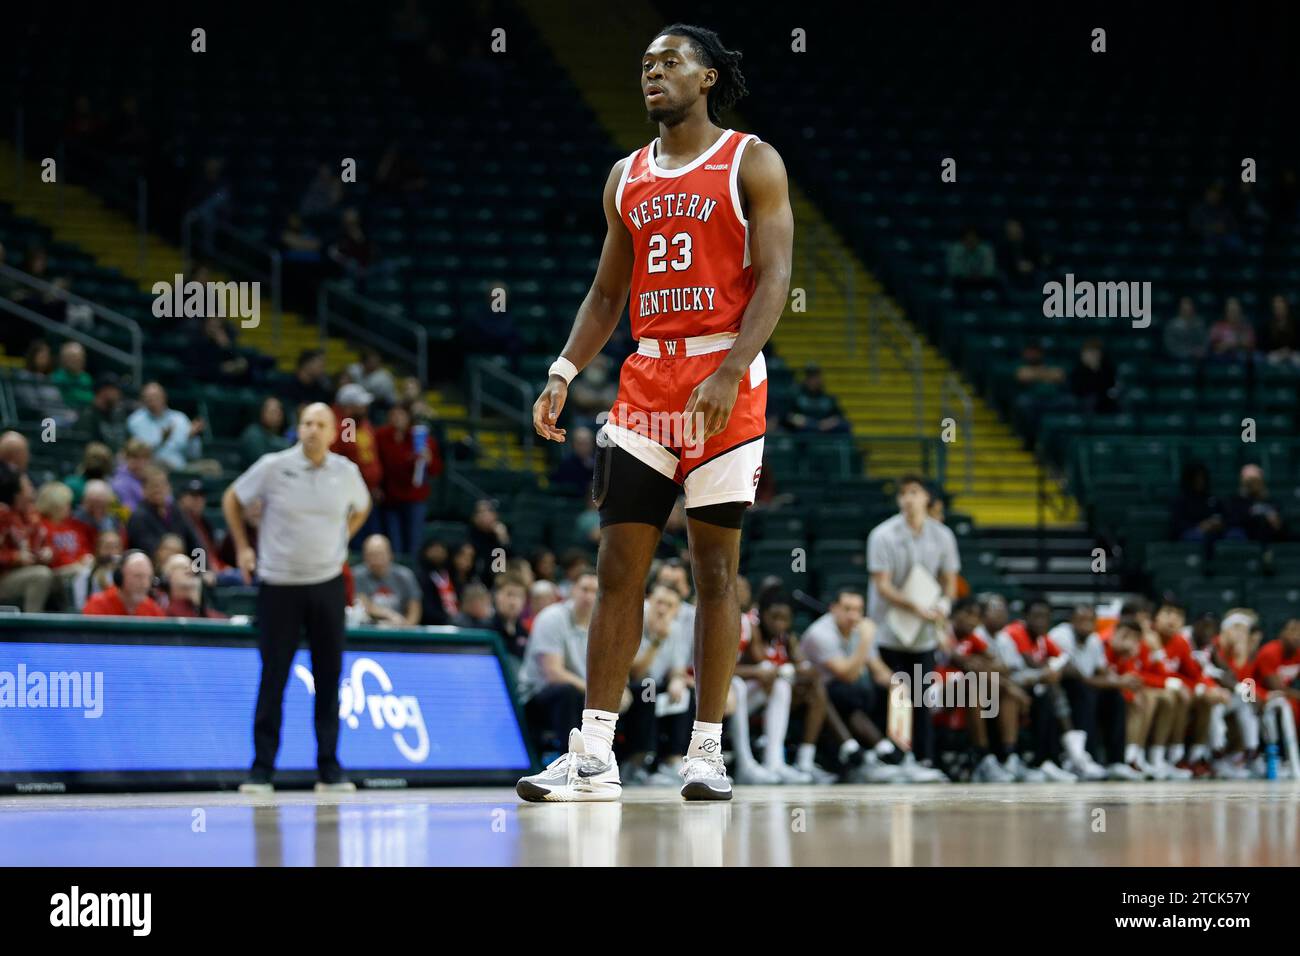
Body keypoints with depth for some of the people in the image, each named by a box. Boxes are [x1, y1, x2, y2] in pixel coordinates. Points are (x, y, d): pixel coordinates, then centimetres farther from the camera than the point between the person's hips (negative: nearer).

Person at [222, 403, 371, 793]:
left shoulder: (347, 473, 1)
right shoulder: (273, 467, -7)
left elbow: (361, 507, 23)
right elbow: (232, 499, 7)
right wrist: (242, 548, 3)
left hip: (327, 584, 3)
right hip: (279, 585, -3)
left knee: (329, 678, 3)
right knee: (273, 678, -3)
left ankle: (329, 768, 10)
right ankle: (261, 768, 2)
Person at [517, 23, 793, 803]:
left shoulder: (751, 163, -1)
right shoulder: (628, 178, 16)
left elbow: (774, 278, -9)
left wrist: (730, 373, -21)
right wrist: (564, 373, 4)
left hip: (725, 383, -5)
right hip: (646, 381, 5)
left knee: (717, 567, -1)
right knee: (619, 568, -1)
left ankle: (708, 752, 5)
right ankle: (594, 759, -2)